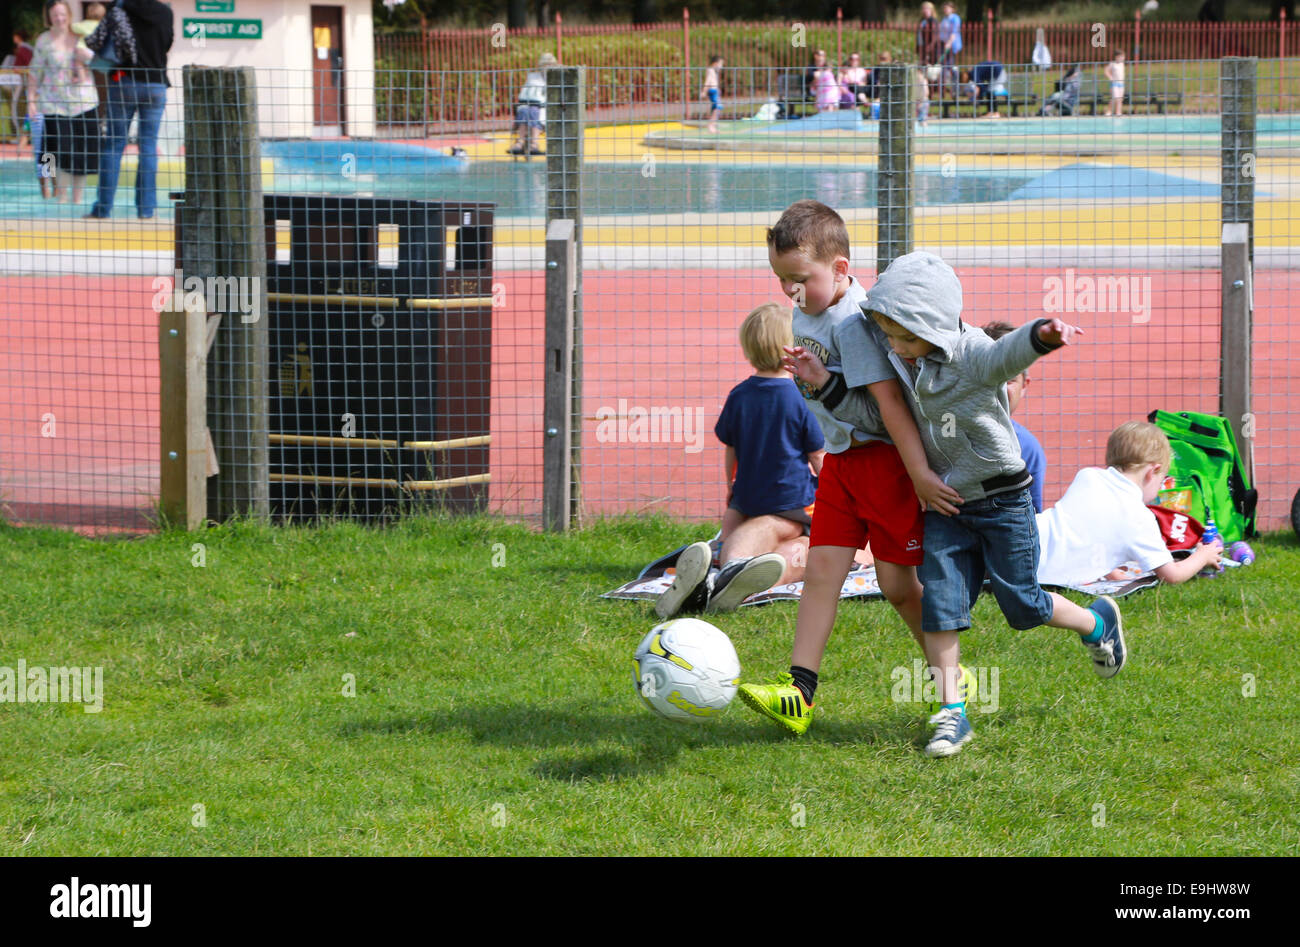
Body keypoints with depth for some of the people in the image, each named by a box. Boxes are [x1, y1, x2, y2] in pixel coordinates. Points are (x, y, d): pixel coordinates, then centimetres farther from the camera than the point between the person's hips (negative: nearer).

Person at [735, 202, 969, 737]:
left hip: (886, 457, -8)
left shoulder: (853, 320, -23)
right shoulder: (804, 314, 5)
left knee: (898, 584, 1)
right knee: (821, 568, -2)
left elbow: (889, 402, -26)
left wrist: (920, 475, -30)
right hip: (841, 460, 8)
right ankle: (797, 692, -7)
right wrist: (815, 376, 0)